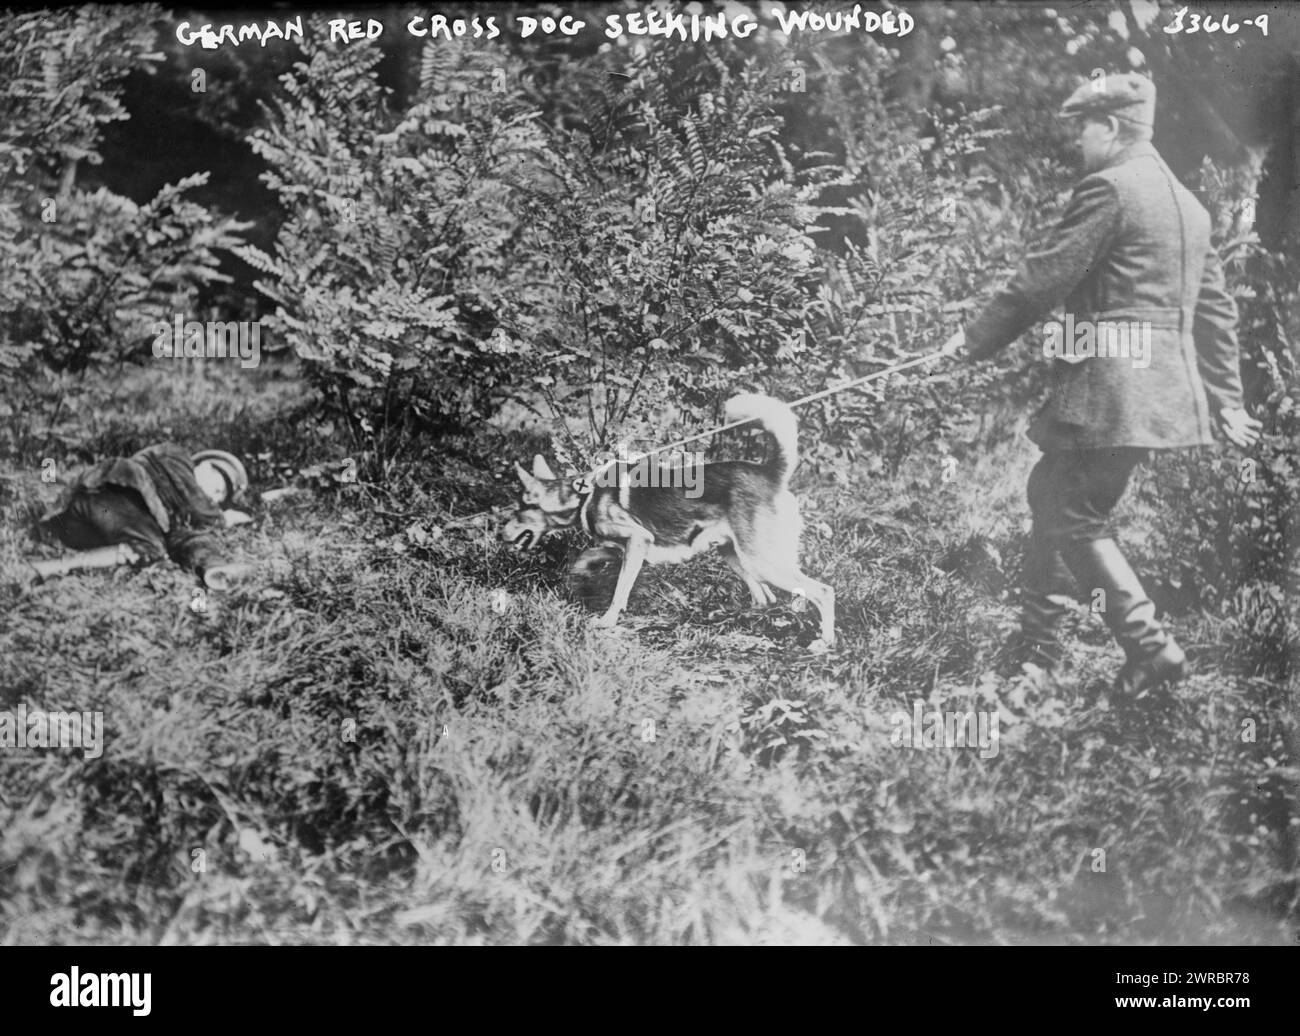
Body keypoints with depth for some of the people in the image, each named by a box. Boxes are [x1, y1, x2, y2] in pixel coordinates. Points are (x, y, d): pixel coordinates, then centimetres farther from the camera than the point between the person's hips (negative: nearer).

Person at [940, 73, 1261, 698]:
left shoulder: (1109, 188, -10)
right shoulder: (1186, 202, 17)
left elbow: (1043, 279, -11)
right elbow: (1215, 311, 20)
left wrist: (975, 340, -1)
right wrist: (1227, 402, 24)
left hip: (1110, 387, -9)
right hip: (1167, 385, 9)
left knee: (1076, 518, -2)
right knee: (1054, 495, 18)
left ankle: (1150, 648, -7)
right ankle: (1038, 647, 25)